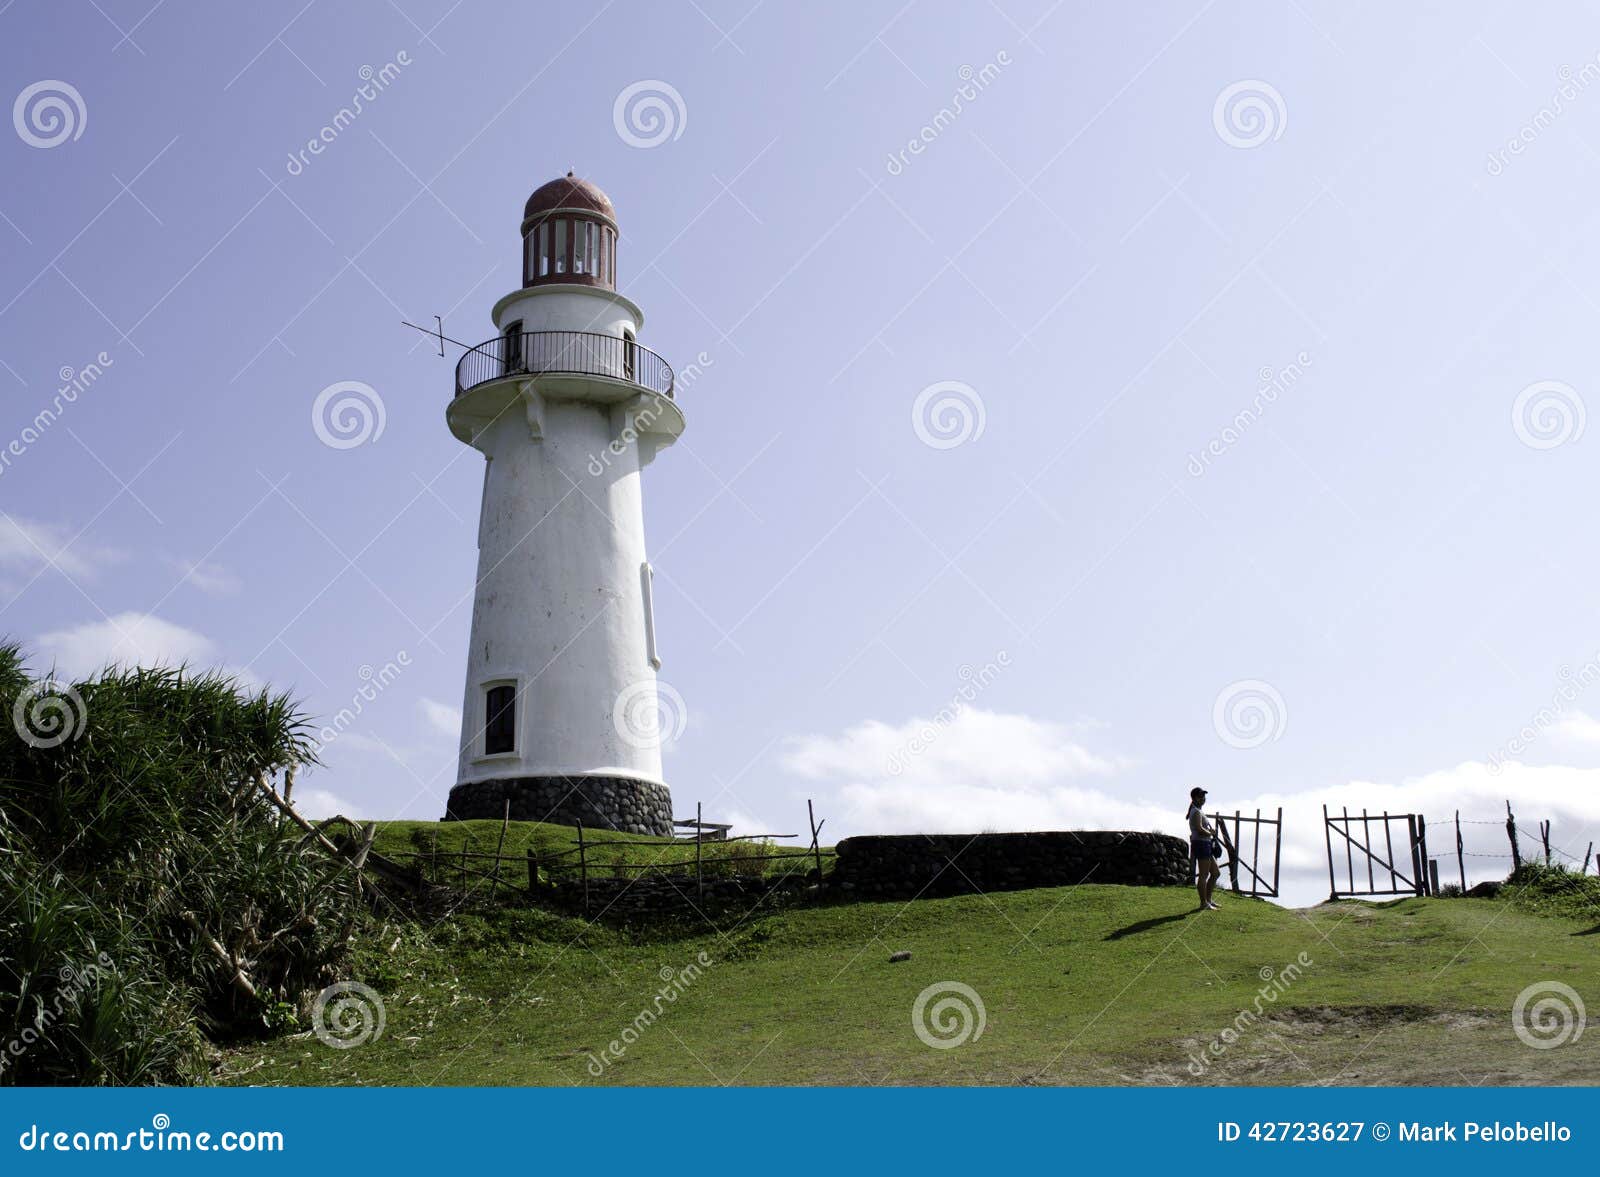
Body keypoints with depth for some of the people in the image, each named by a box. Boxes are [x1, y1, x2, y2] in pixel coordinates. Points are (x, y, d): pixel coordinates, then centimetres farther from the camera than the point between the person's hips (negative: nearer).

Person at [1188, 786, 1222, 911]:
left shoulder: (1199, 811, 19)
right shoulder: (1196, 812, -12)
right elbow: (1199, 829, -25)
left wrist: (1210, 831, 7)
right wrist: (1211, 833, -9)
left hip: (1206, 845, 11)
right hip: (1201, 844, -11)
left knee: (1216, 872, 15)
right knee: (1204, 875, -7)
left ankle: (1208, 899, 20)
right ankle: (1204, 904, -4)